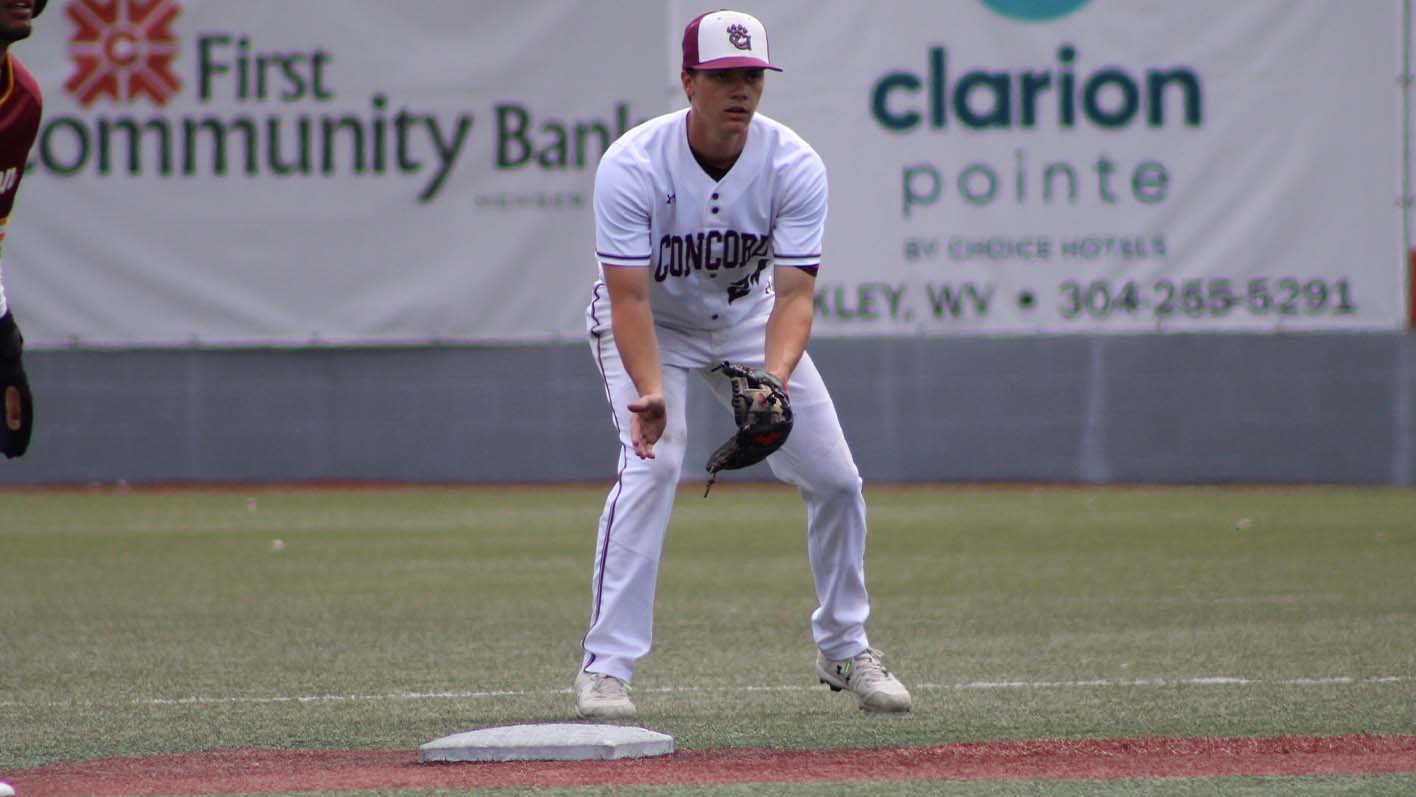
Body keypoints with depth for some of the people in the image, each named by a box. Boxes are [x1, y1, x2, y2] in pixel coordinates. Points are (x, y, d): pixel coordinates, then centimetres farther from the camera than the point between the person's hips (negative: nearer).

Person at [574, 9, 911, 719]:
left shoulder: (794, 167, -23)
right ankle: (605, 666, -23)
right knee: (652, 465, -26)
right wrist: (649, 392, -50)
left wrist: (773, 378, -46)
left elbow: (794, 292, -27)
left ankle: (844, 649, 21)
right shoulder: (632, 166, -31)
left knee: (835, 475, -1)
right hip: (651, 323, -3)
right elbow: (630, 299, -34)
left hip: (748, 318, 4)